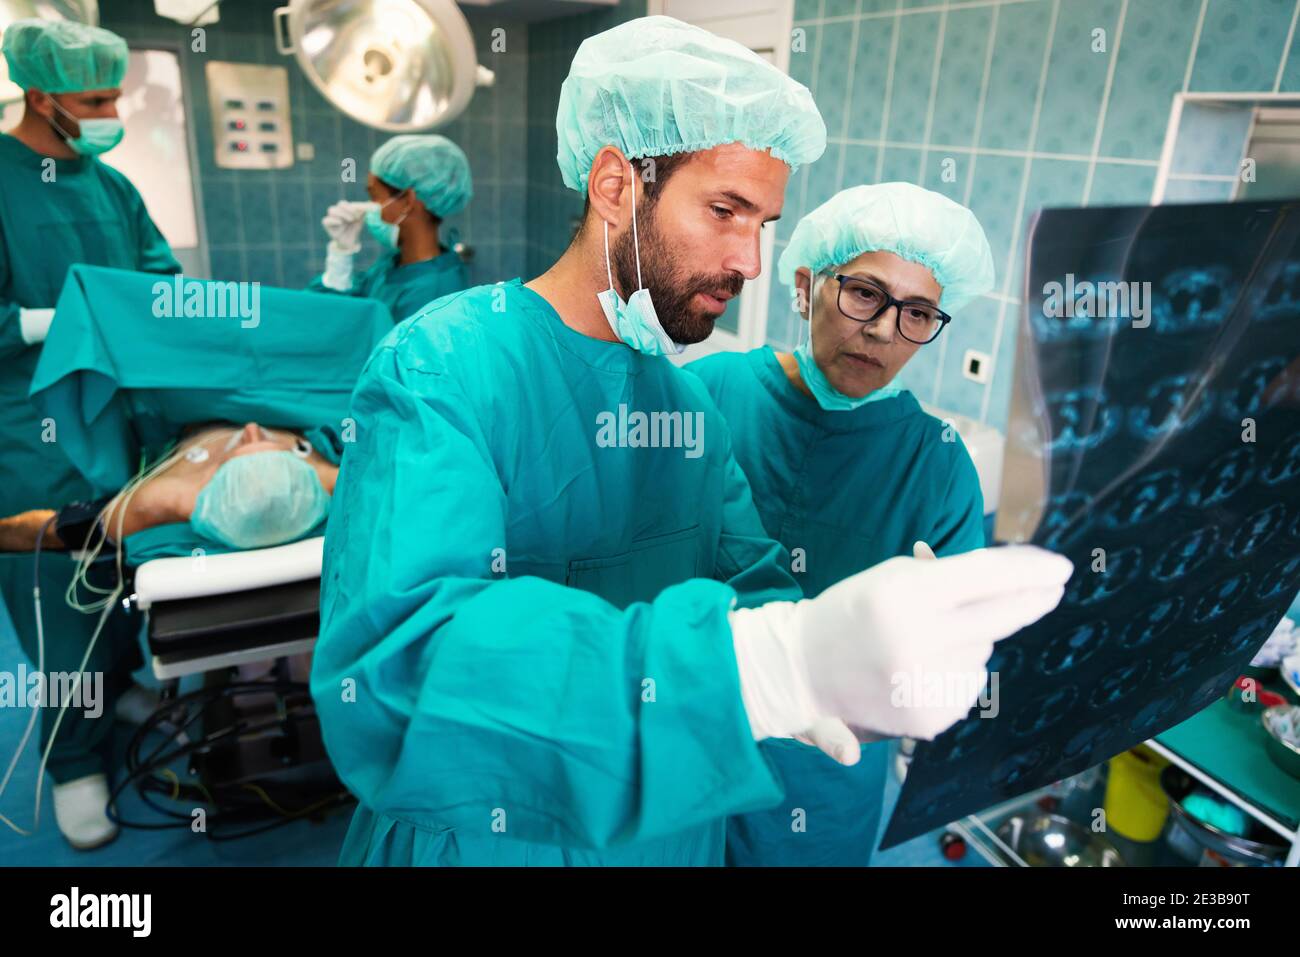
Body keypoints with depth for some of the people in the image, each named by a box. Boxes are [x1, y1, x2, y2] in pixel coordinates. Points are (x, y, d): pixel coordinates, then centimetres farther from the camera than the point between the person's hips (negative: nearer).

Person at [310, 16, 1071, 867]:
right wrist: (778, 665, -44)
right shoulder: (440, 369, -22)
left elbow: (750, 585, 1)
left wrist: (816, 667, -23)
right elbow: (389, 677, -35)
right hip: (476, 844, -5)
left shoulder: (693, 401, -1)